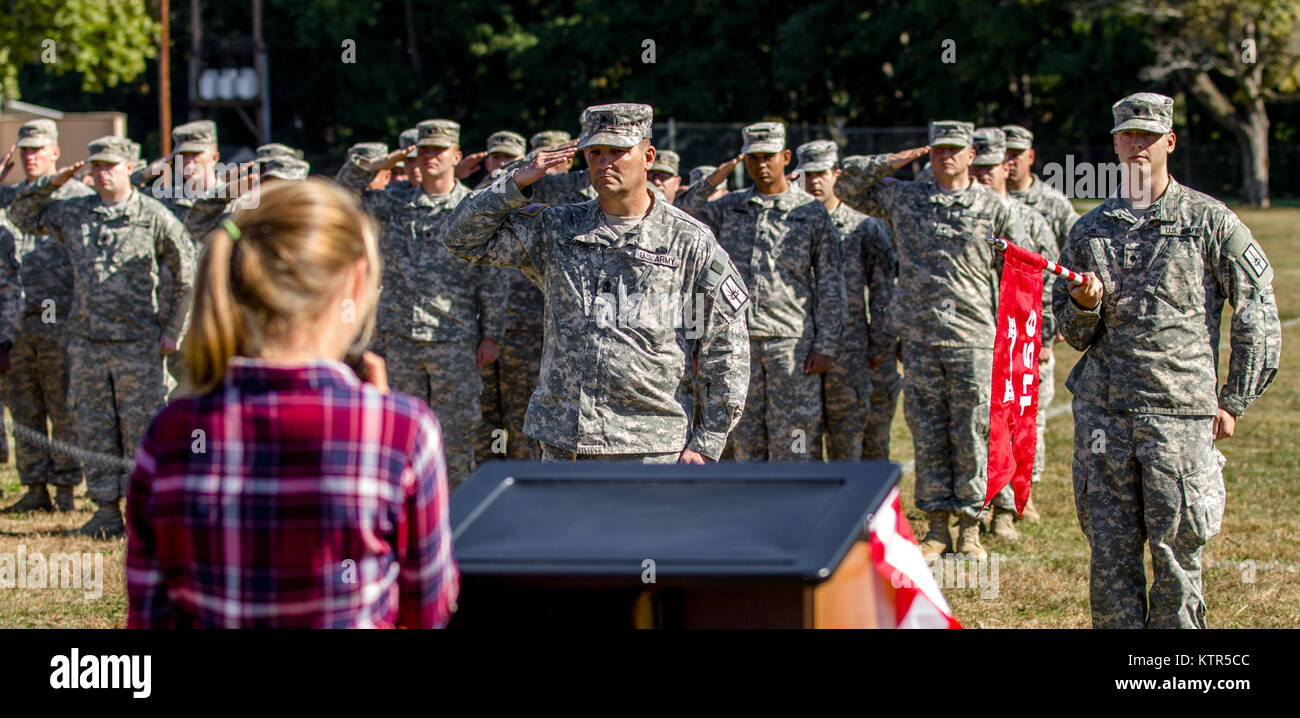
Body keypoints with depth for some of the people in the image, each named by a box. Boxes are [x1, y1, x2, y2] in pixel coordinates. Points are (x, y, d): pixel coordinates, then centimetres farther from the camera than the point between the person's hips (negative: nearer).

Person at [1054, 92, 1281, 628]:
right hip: (1102, 409, 3)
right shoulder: (1090, 230, 12)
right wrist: (1085, 307, -6)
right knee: (1109, 554, 4)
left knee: (1175, 553, -2)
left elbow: (1257, 314, 2)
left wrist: (1233, 401, 0)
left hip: (1180, 411, -3)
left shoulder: (1210, 221, 2)